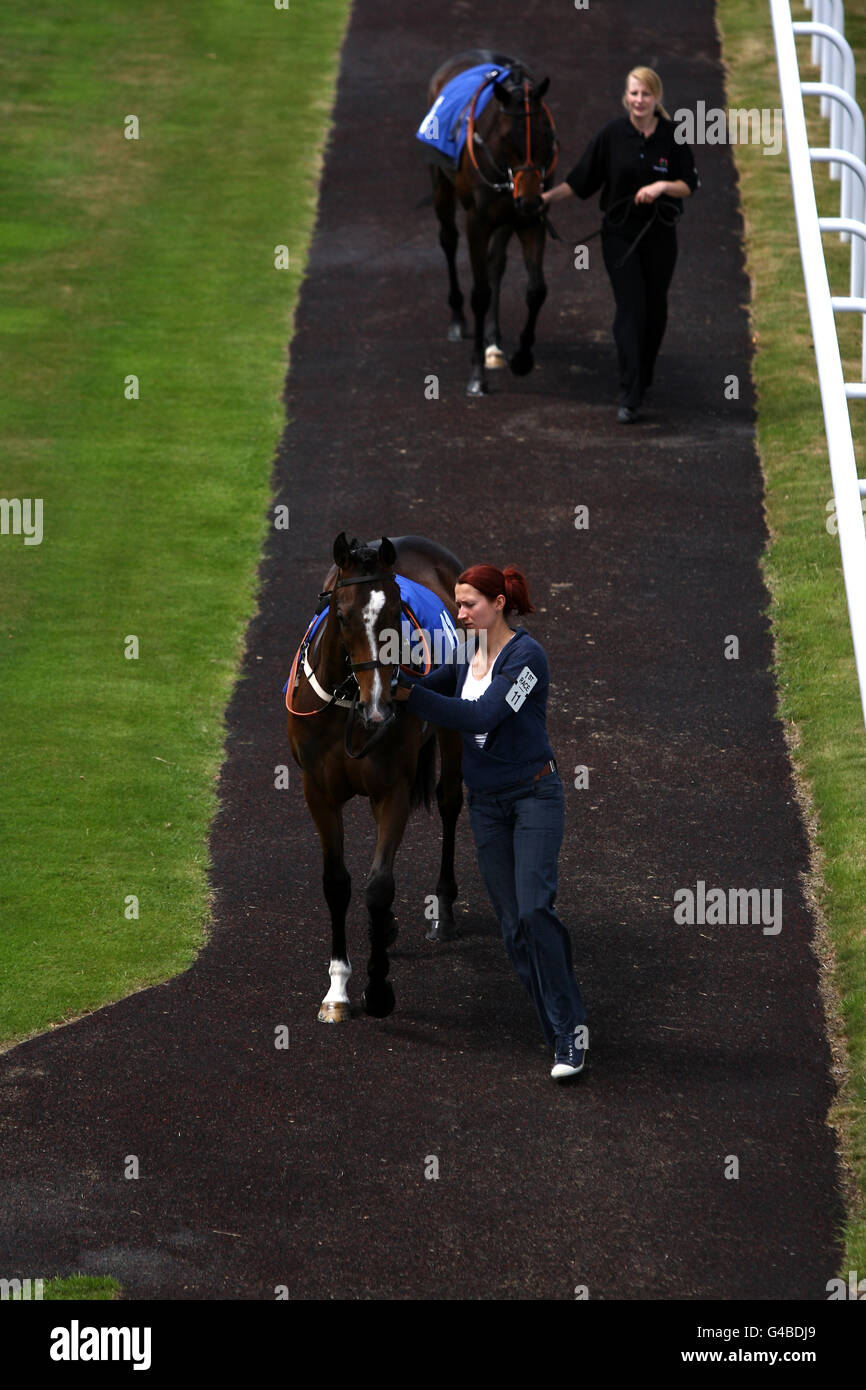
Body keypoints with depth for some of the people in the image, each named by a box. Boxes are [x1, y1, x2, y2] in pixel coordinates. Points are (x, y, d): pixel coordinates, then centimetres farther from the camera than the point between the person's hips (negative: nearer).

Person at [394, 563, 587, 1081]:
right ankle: (565, 1035, 5)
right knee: (513, 924, 2)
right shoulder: (468, 656, 9)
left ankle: (570, 1028, -15)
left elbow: (481, 716, -24)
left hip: (534, 794, -7)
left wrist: (410, 695, -26)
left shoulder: (526, 655, -14)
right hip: (486, 803, 7)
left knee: (534, 910, -20)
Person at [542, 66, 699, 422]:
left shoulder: (672, 137, -3)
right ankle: (629, 396, -14)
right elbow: (580, 180, 1)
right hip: (619, 234, -2)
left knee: (654, 310, 11)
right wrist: (546, 197, -8)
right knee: (630, 309, -11)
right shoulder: (612, 135, -5)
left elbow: (689, 186, 1)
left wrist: (662, 186, -17)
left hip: (659, 234, 2)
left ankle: (643, 379, 34)